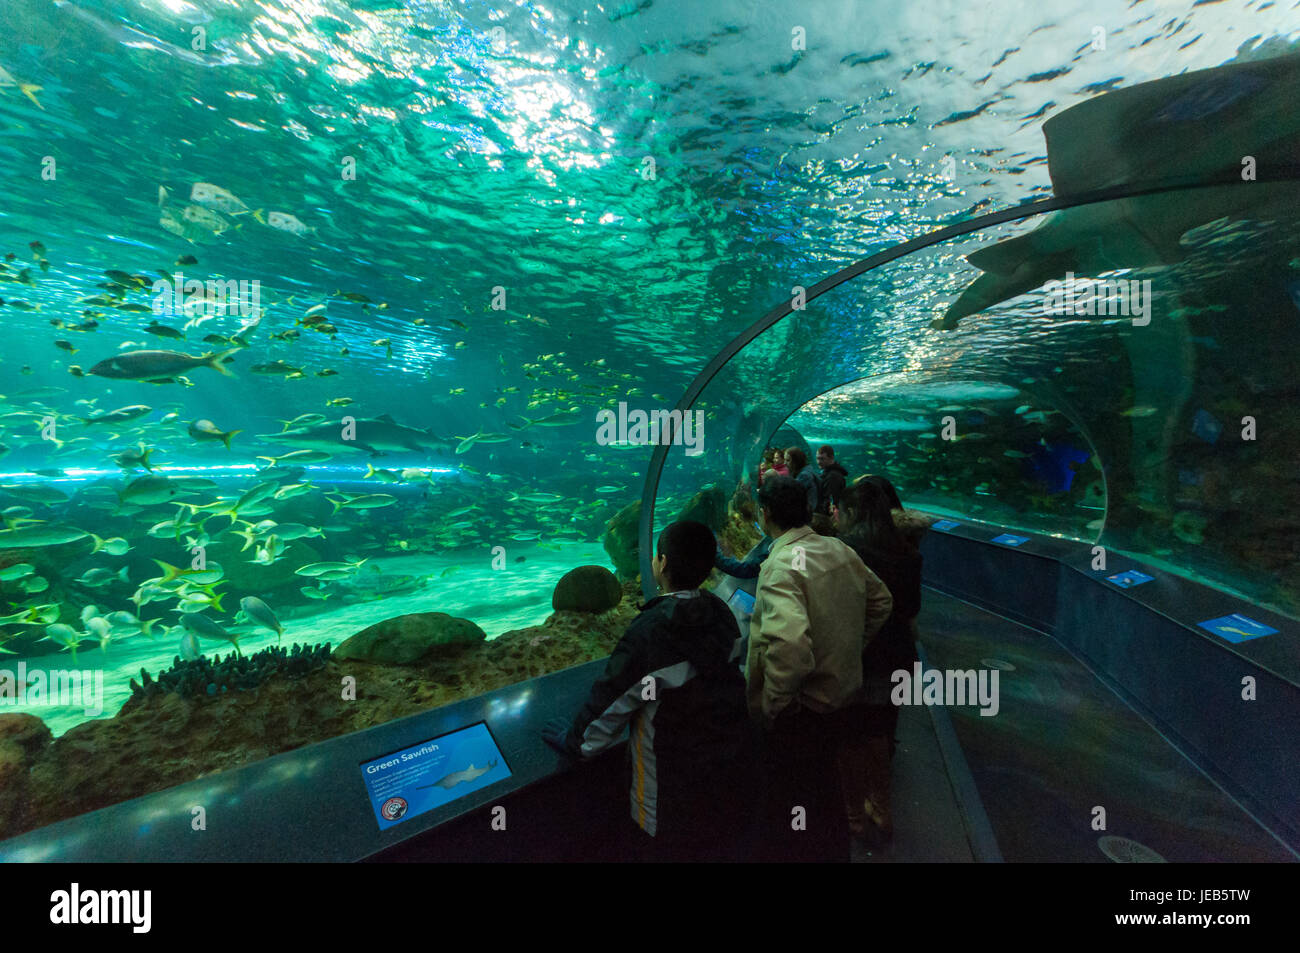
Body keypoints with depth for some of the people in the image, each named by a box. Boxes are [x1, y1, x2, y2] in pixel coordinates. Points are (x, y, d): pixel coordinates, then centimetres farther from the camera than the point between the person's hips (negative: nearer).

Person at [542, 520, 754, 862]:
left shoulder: (650, 631, -30)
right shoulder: (722, 613, -10)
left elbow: (612, 699, -18)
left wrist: (575, 742, 1)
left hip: (675, 777, -5)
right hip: (732, 762, 6)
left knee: (661, 849, 22)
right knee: (721, 846, 29)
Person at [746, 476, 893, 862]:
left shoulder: (781, 565, -29)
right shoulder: (840, 550, -3)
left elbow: (789, 645, -41)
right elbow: (880, 601, 12)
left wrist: (770, 705, -26)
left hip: (799, 709, -8)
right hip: (839, 691, 8)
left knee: (786, 803, 14)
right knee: (825, 783, 31)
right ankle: (835, 848, 54)